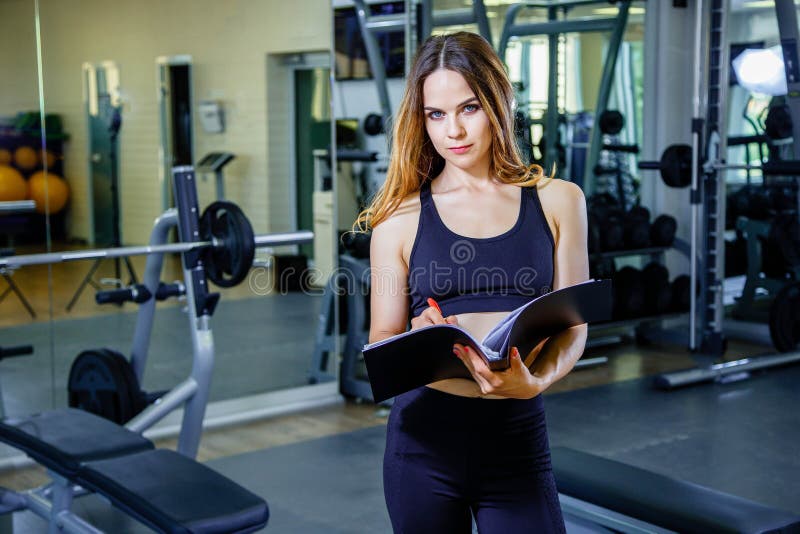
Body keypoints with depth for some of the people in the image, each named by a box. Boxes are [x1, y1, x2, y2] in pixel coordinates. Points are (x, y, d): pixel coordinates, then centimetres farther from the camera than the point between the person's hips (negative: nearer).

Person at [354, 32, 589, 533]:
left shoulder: (557, 201, 3)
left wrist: (535, 381, -17)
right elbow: (382, 339, 4)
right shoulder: (401, 218, 1)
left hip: (518, 438, 0)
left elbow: (573, 326, 2)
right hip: (425, 438, 0)